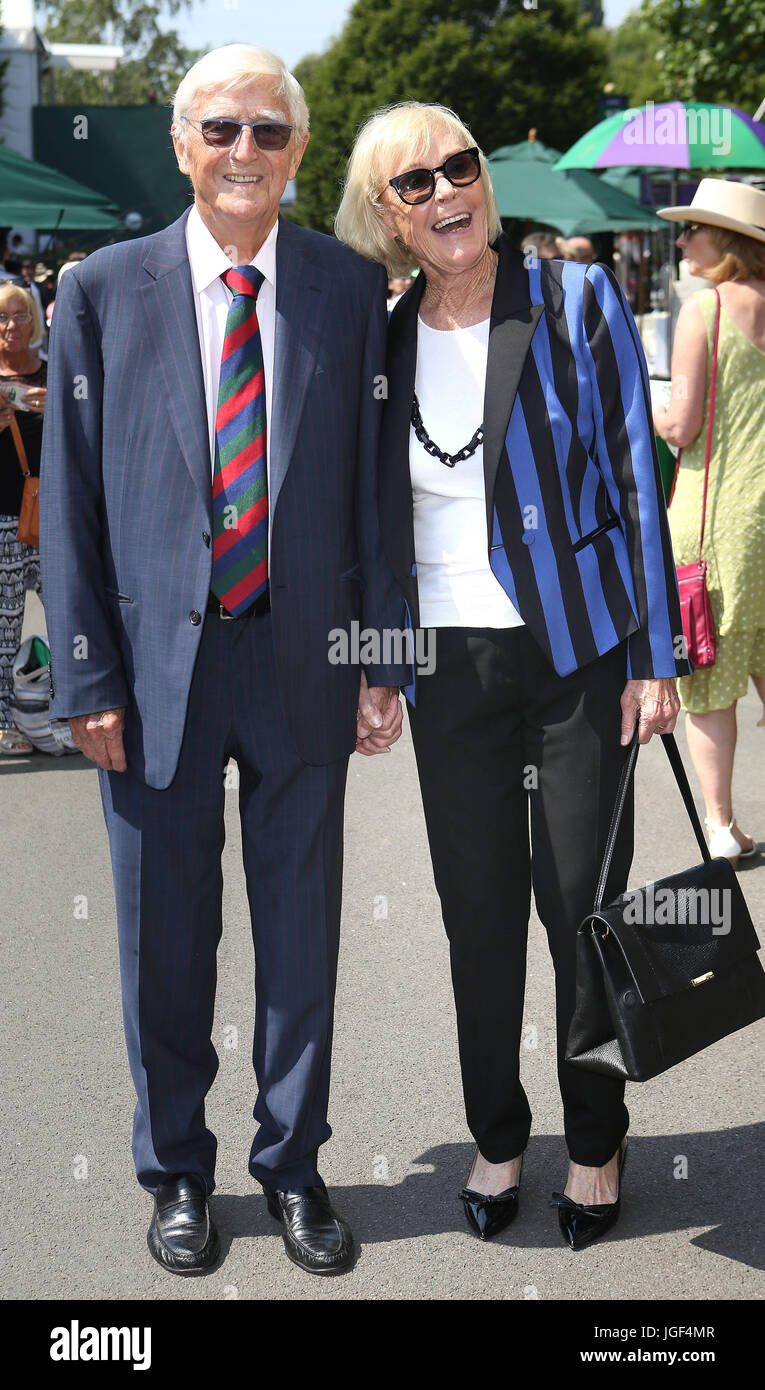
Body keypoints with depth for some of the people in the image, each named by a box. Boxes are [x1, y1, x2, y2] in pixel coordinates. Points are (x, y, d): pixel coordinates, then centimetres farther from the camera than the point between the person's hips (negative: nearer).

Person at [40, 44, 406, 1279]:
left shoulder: (351, 288, 1)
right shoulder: (104, 291, -1)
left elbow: (376, 481, 4)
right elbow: (71, 500, -1)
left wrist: (384, 657, -1)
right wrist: (87, 678, -5)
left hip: (306, 663, 1)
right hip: (160, 663, -1)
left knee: (301, 933, 12)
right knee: (166, 936, 11)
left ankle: (293, 1164, 30)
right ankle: (177, 1169, 30)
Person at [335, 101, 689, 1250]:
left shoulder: (576, 302, -6)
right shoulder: (386, 342, 4)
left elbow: (635, 481, -5)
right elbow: (379, 514, 12)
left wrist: (654, 658, -8)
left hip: (578, 655, -3)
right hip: (451, 668, 3)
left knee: (582, 903, 4)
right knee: (478, 913, 10)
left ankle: (597, 1145, 24)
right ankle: (497, 1139, 28)